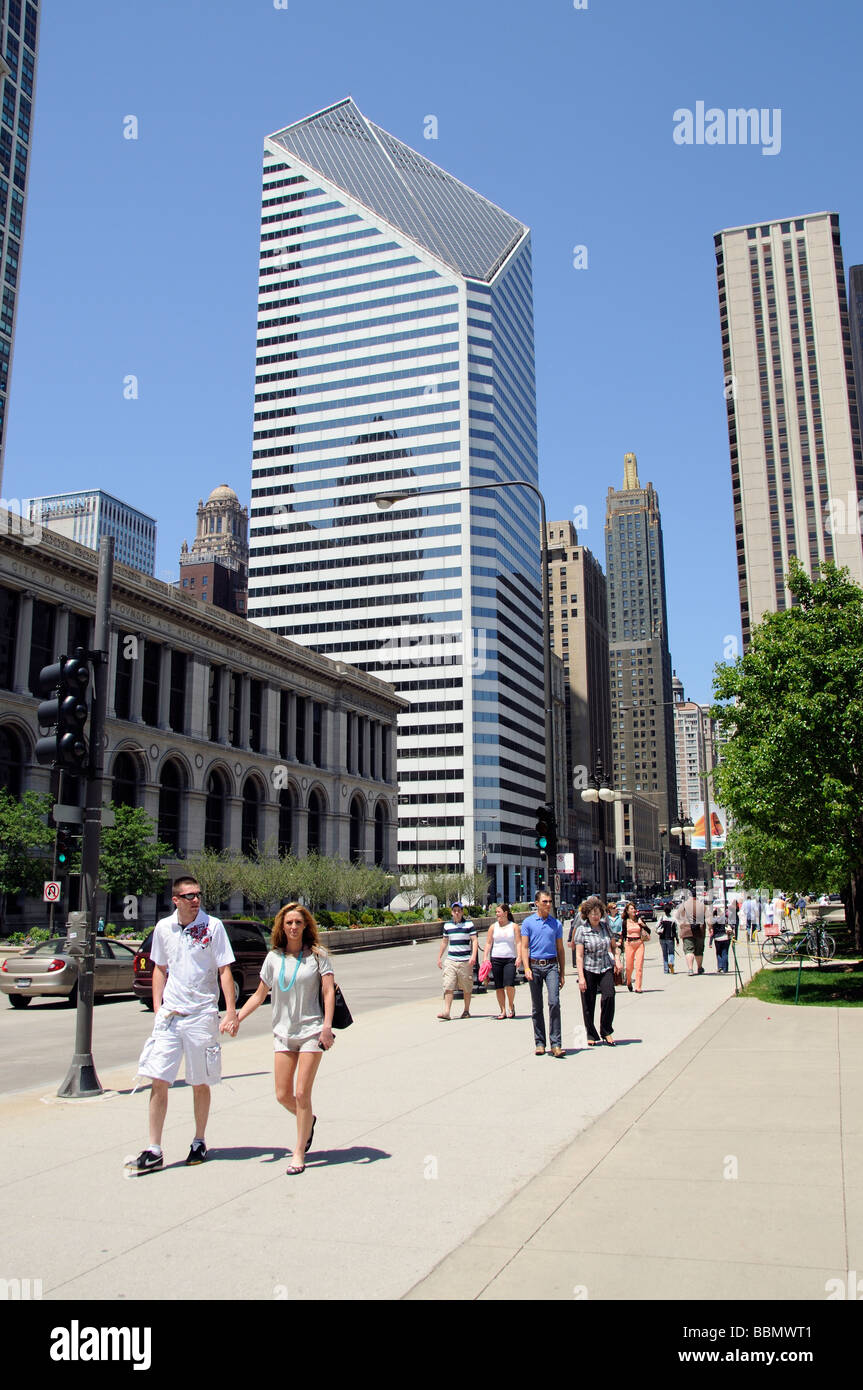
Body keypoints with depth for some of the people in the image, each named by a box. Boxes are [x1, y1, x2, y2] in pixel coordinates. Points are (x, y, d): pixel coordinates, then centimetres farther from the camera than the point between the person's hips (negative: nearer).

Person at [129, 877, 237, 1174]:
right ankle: (154, 1151, 7)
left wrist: (231, 1010, -12)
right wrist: (157, 1009, 8)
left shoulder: (213, 926, -5)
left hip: (202, 1015, -3)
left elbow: (224, 970, -4)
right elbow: (160, 969, 16)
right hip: (169, 1016, 3)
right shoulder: (163, 928, 5)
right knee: (158, 1081, -2)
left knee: (200, 1084, 8)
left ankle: (199, 1142, 26)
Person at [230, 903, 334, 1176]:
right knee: (283, 1096, 5)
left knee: (302, 1095, -5)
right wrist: (236, 1018, 6)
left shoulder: (317, 956, -2)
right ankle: (308, 1121, 36)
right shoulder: (274, 958, 7)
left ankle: (299, 1152, 11)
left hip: (311, 1031, -4)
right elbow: (260, 994, 15)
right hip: (283, 1033, 4)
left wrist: (327, 1026, -17)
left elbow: (329, 991, -7)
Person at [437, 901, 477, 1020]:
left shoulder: (469, 924, 0)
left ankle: (466, 1010, 21)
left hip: (465, 961, -2)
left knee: (467, 988, 6)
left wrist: (473, 956, -16)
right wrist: (439, 957, 19)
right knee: (448, 986, -8)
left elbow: (474, 940, -3)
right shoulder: (447, 925, 11)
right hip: (450, 960, 2)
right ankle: (446, 1012, -11)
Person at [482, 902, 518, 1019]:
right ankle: (503, 1010, 13)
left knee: (509, 984, -15)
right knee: (499, 987, 3)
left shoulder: (513, 926, 4)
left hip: (510, 959, -2)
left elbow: (518, 943, 1)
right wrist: (485, 958, -1)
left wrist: (519, 957, -10)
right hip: (496, 959, 2)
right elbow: (488, 943, 8)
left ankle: (511, 1005, 9)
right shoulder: (493, 926, 8)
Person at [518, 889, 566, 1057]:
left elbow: (560, 949, 14)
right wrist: (527, 968, -12)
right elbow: (524, 947, 1)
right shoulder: (528, 922, 4)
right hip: (534, 966, 0)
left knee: (554, 1002, -14)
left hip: (551, 965, 0)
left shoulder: (556, 924, 10)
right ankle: (539, 1042, 16)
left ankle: (555, 1044, -13)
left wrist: (562, 974, 12)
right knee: (536, 1007, 6)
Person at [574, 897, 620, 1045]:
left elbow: (614, 945, 19)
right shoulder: (581, 930, -7)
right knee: (588, 1004, 2)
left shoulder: (605, 926, 5)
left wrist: (617, 960, 1)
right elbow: (579, 955, -10)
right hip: (588, 969, -2)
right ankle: (591, 1035, 21)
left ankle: (606, 1031, 0)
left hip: (606, 967, 2)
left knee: (609, 996, -17)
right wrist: (581, 977, -16)